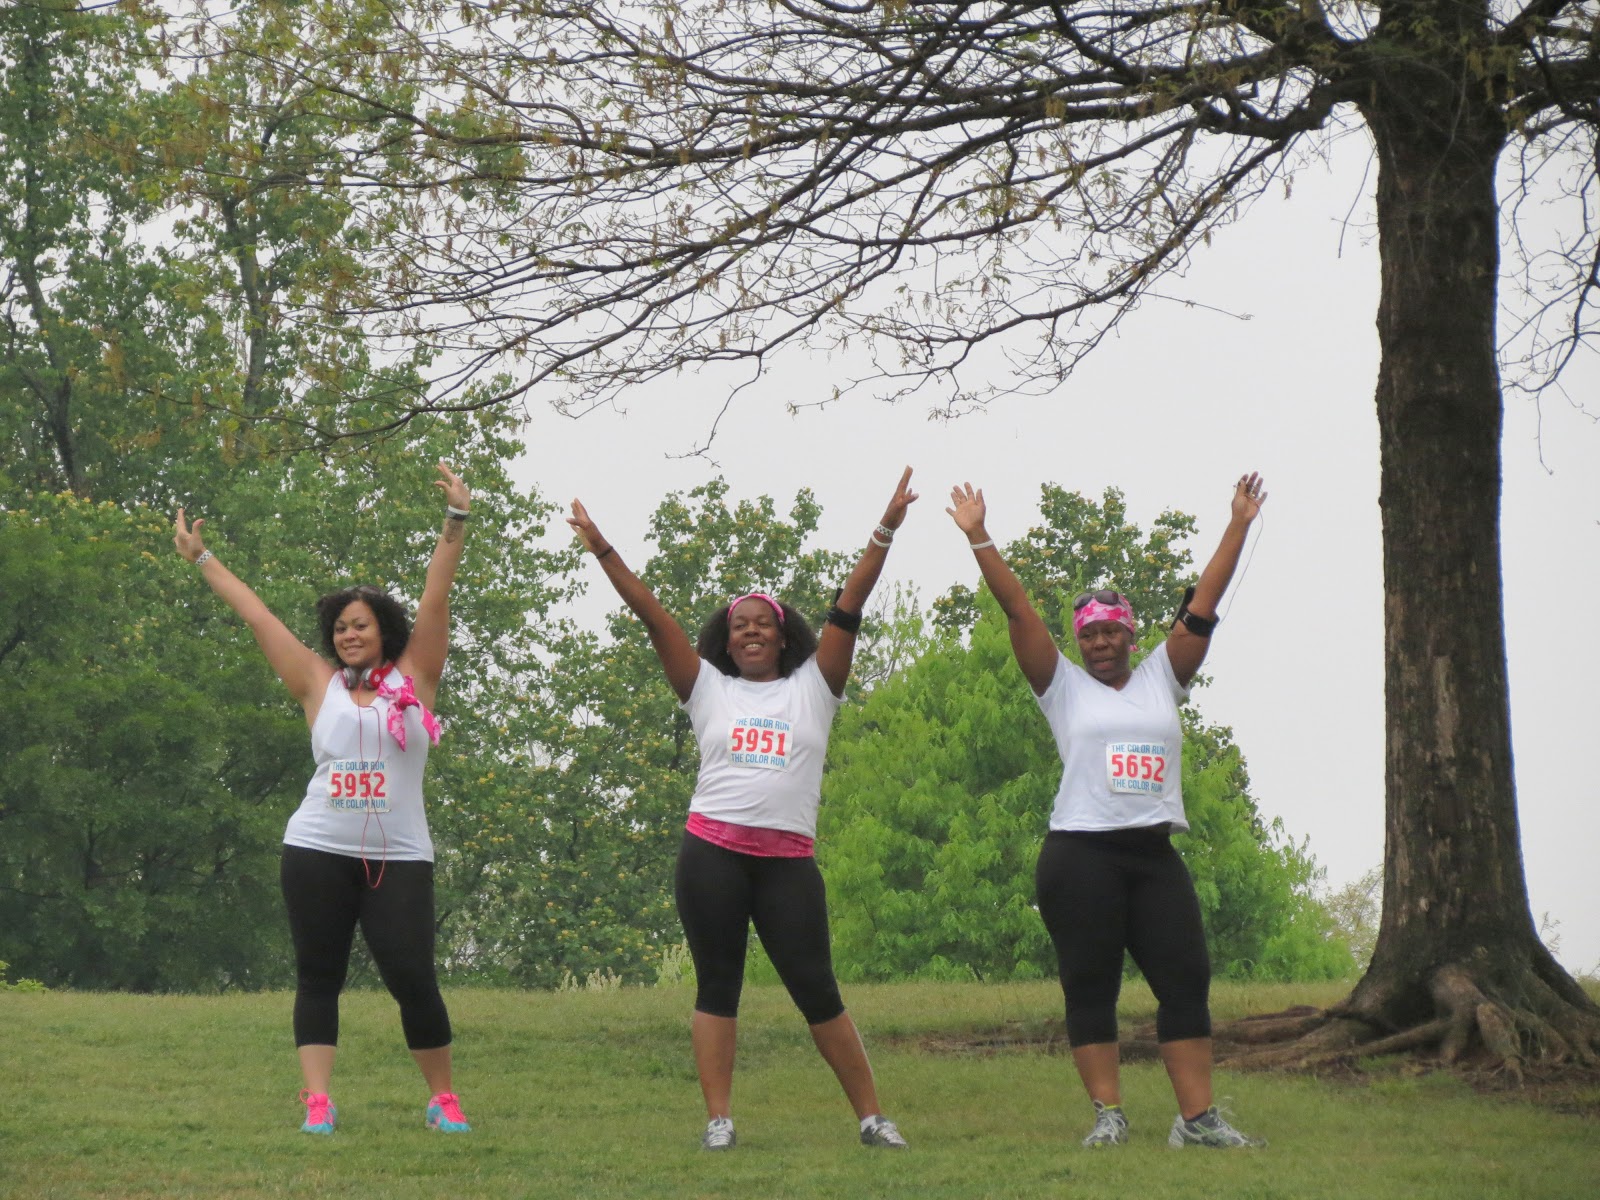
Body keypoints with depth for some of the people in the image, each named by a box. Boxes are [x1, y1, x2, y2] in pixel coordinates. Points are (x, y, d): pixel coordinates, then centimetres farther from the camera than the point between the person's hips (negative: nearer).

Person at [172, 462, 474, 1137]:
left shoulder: (413, 678, 6)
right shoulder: (319, 684, 9)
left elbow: (435, 601, 0)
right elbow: (254, 614, 14)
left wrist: (455, 519, -6)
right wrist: (200, 559, 18)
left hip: (399, 856, -2)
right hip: (318, 852, 2)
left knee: (412, 978, -5)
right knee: (318, 978, 2)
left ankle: (443, 1099, 9)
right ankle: (317, 1102, 3)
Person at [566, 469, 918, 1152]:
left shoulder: (812, 687, 10)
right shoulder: (709, 689, 11)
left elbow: (848, 607, 3)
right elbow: (652, 617, 6)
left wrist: (885, 532, -5)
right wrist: (603, 554, 1)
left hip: (788, 859, -1)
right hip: (713, 852, 1)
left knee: (817, 990, -1)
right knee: (717, 988, 2)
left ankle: (871, 1116, 4)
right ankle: (718, 1120, 4)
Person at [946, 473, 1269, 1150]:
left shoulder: (1160, 680, 15)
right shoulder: (1064, 687, 8)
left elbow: (1202, 607, 12)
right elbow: (1018, 611, 3)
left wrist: (1238, 528, 8)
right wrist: (977, 538, -2)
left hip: (1155, 856, 3)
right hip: (1080, 857, -3)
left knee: (1186, 979, -3)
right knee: (1090, 989, -2)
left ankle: (1196, 1118, -1)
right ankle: (1108, 1115, 3)